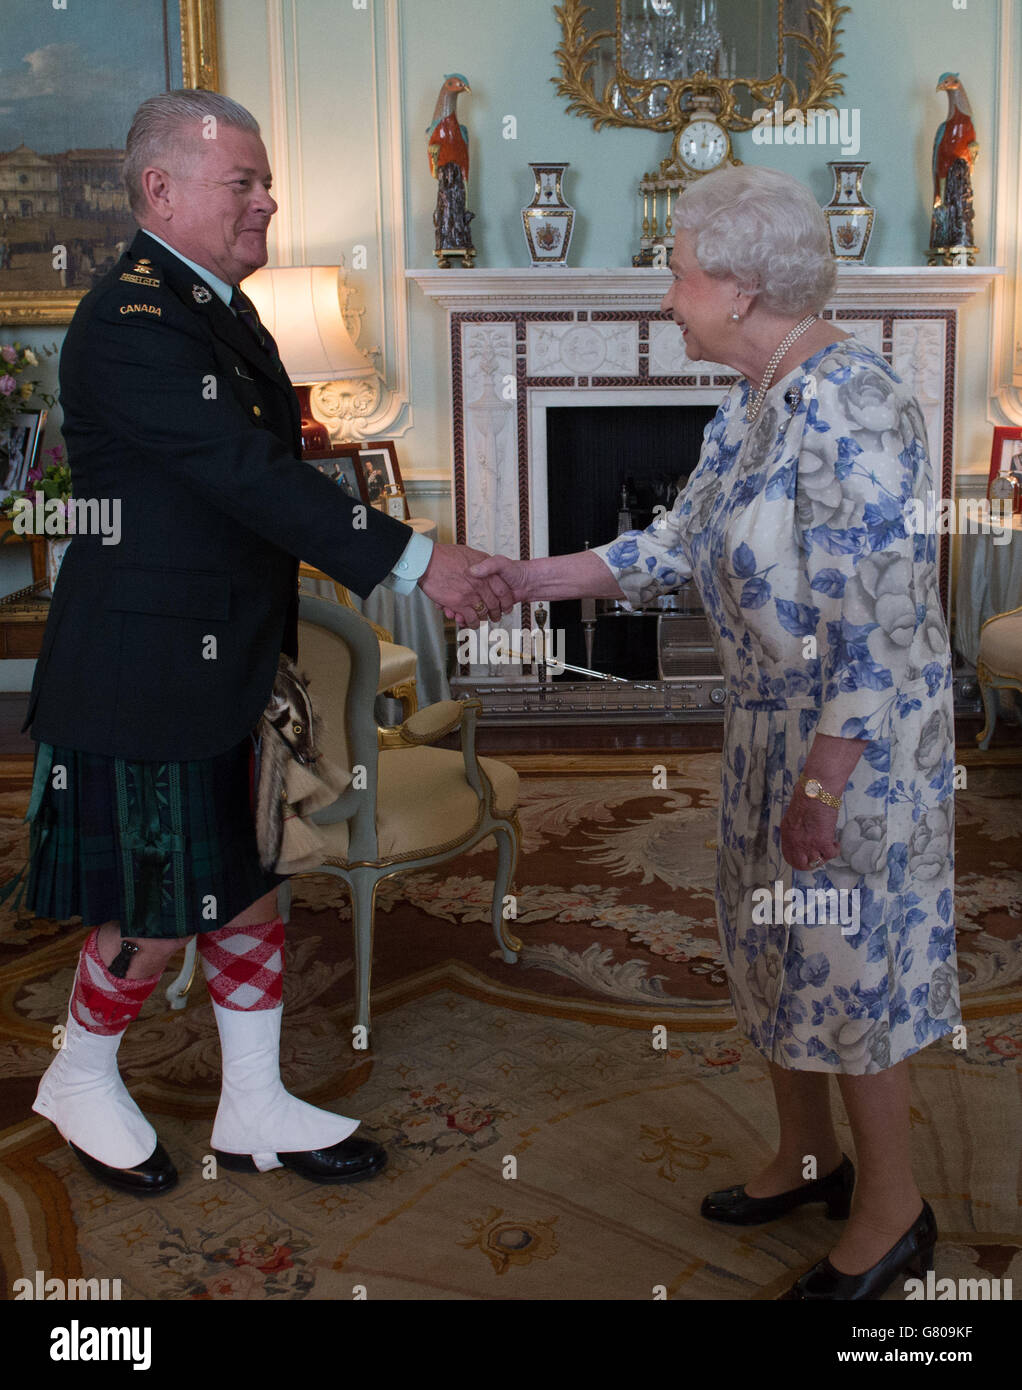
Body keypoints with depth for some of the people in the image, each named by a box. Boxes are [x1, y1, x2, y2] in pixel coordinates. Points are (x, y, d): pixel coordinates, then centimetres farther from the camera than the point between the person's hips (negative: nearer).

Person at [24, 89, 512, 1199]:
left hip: (231, 667, 9)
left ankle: (255, 1109, 30)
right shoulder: (131, 324, -20)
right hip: (148, 679, -9)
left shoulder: (220, 307, 11)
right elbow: (252, 478, -27)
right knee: (158, 913, 5)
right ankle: (79, 1083, 32)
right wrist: (415, 561, -27)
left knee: (249, 890, 16)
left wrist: (276, 641, 17)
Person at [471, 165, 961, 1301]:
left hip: (854, 738, -9)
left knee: (846, 961, 5)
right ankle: (808, 1157, 41)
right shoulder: (753, 403, 5)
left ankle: (892, 1211, 27)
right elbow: (681, 545, 12)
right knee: (773, 944, 20)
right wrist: (530, 578, 9)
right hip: (770, 722, 9)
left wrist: (821, 784, -23)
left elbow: (876, 626, -26)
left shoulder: (848, 410, -25)